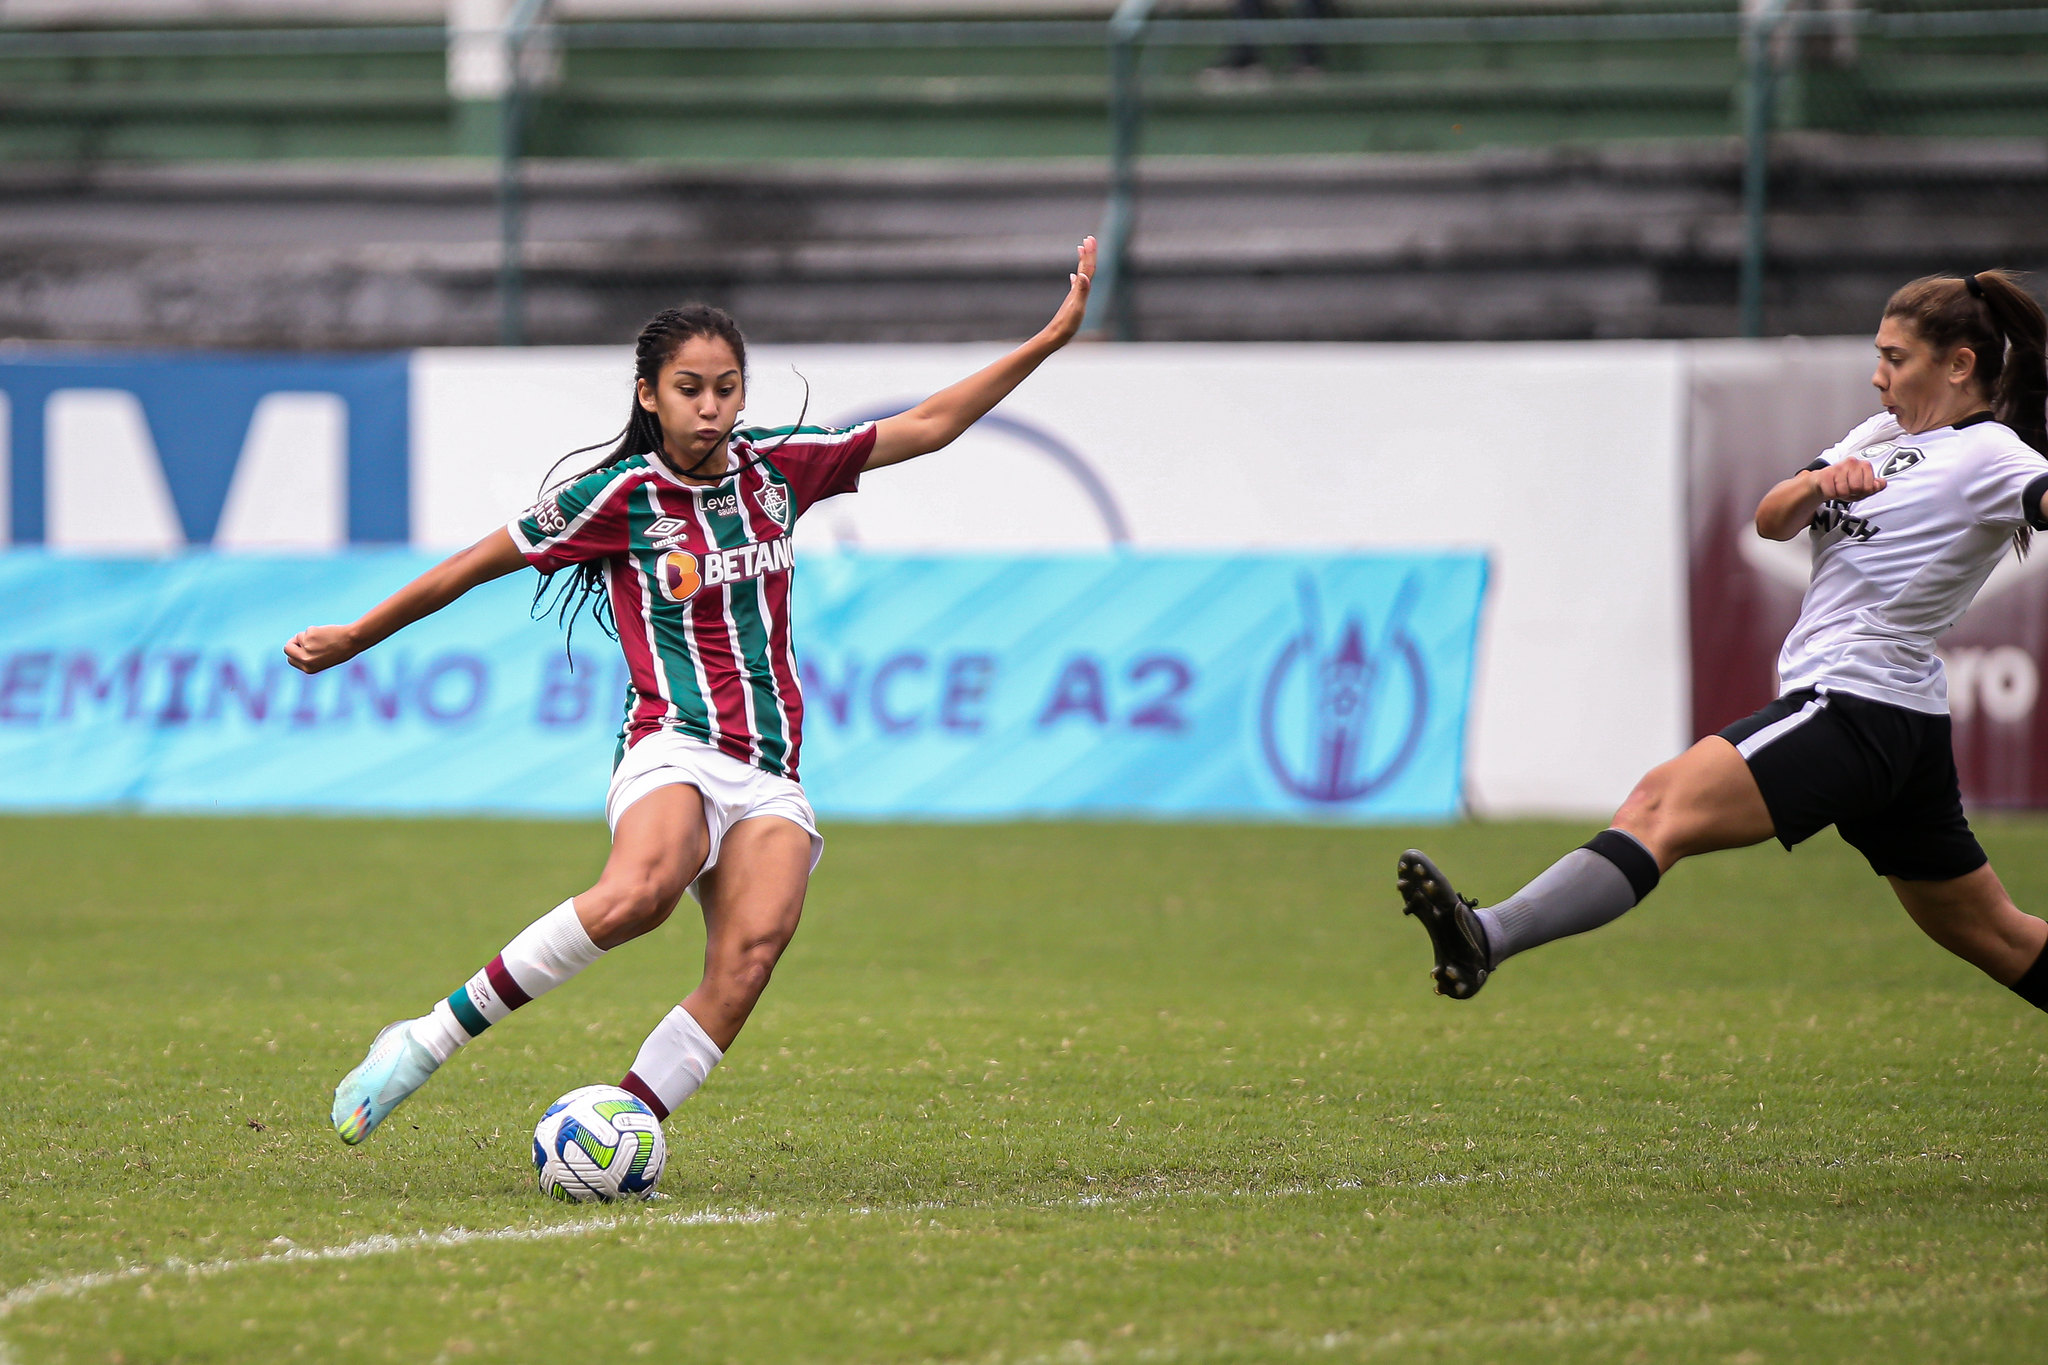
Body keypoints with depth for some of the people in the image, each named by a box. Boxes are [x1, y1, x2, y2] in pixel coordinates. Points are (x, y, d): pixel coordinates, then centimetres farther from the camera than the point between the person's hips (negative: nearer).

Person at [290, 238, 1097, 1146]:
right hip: (675, 746, -5)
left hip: (771, 771, 5)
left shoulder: (775, 469, 13)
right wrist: (352, 638, 16)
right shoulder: (620, 498, 1)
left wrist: (1051, 340, 15)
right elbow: (474, 566, 10)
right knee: (641, 890, -37)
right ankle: (426, 1043, -31)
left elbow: (928, 425, 19)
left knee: (751, 953, -23)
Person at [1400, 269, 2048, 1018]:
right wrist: (1819, 483, -12)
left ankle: (1488, 937, -39)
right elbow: (1772, 519, 10)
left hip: (1855, 705, -10)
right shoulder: (1888, 433, 17)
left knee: (1663, 805, -24)